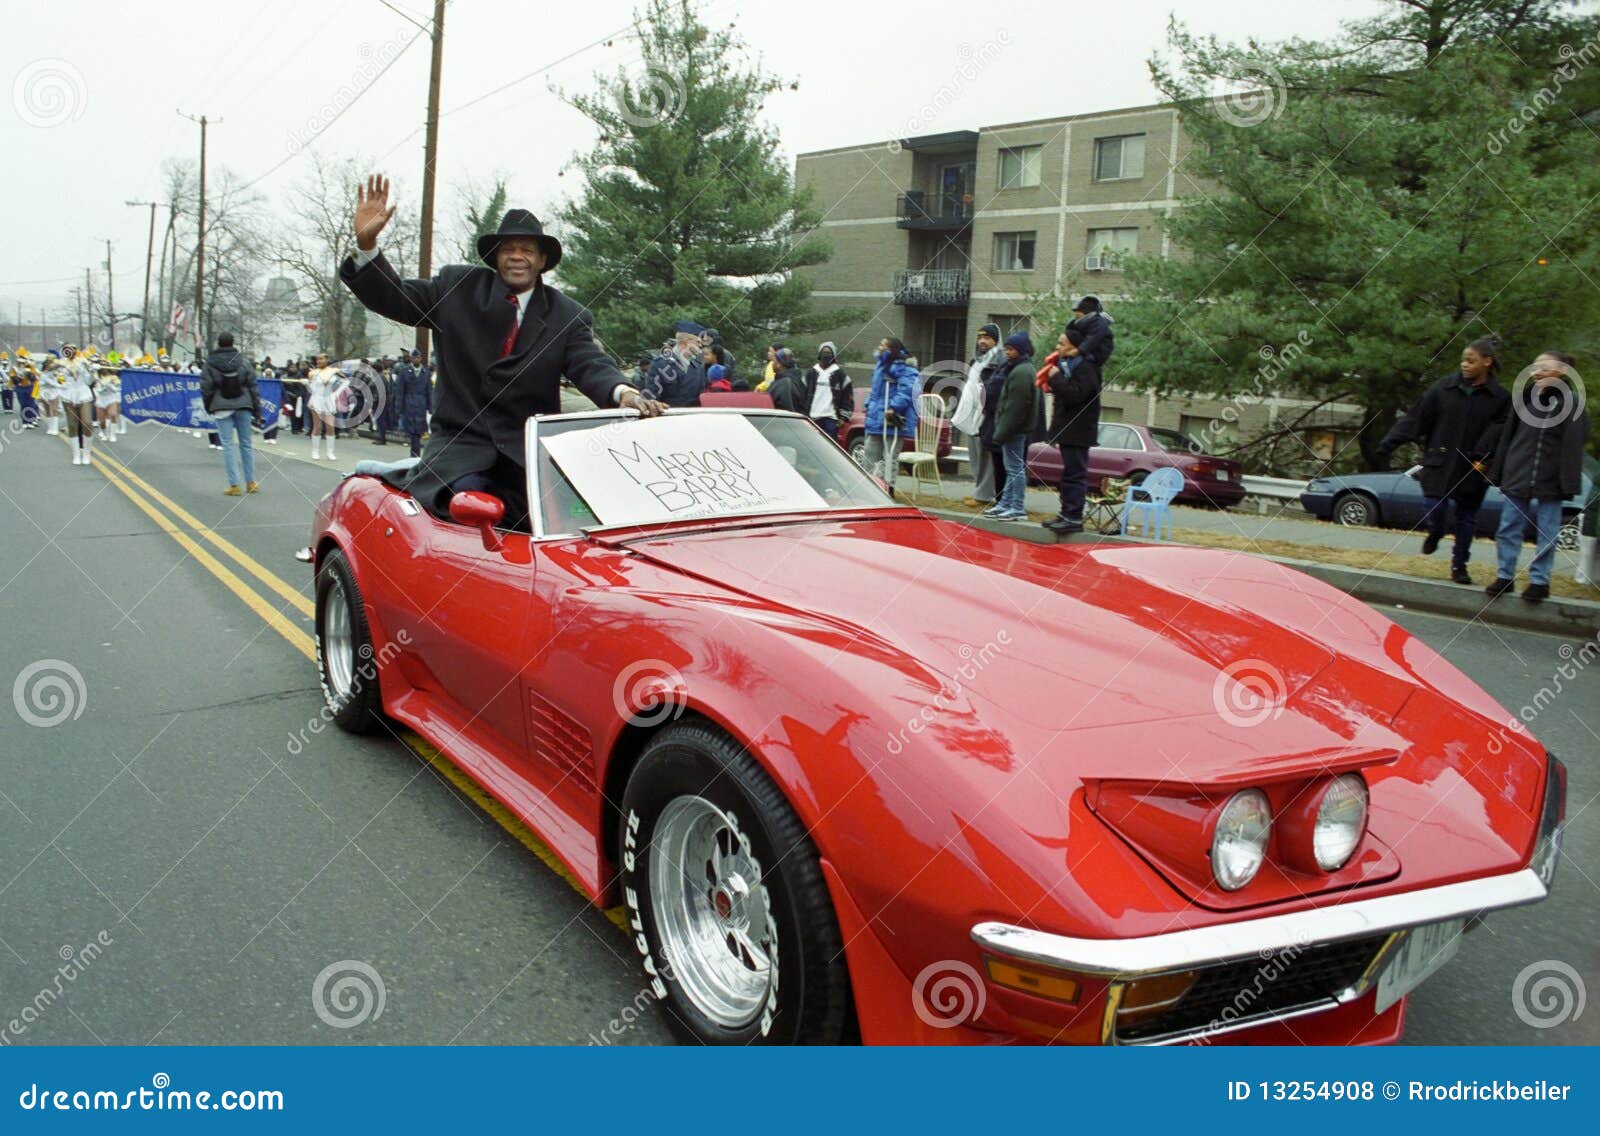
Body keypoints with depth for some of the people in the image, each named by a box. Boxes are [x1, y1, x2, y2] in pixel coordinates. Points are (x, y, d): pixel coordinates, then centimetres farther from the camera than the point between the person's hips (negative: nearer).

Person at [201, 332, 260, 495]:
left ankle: (234, 485, -2)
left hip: (221, 407, -2)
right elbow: (252, 386, 2)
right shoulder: (243, 361, 1)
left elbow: (205, 387, -1)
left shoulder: (210, 363, -3)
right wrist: (257, 411, 7)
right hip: (243, 406, 2)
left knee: (228, 444, 0)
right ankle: (251, 483, 15)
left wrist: (208, 408, 14)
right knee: (246, 443, 10)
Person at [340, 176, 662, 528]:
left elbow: (591, 365, -8)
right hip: (460, 444, 0)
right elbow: (393, 298, 9)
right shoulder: (457, 287, 9)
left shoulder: (567, 316, 5)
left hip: (532, 454, 0)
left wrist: (624, 394, -31)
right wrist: (366, 243, -8)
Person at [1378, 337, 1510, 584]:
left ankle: (1459, 565, 23)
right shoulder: (1444, 387, 1)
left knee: (1467, 518, 8)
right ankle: (1434, 534, 23)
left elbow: (1499, 432, -5)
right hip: (1439, 463, 0)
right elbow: (1415, 418, 0)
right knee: (1435, 508, -13)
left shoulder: (1499, 398, -1)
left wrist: (1482, 458, -18)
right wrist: (1389, 443, -4)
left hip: (1472, 469, 0)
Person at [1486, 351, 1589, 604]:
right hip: (1517, 478, 4)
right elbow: (1507, 436, 9)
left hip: (1550, 483, -4)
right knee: (1508, 529, 7)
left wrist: (1568, 481, -19)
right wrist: (1498, 472, 5)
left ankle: (1539, 581, 13)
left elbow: (1573, 444, -12)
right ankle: (1506, 576, 16)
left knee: (1546, 535, 5)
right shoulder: (1525, 397, 8)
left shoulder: (1572, 402, -5)